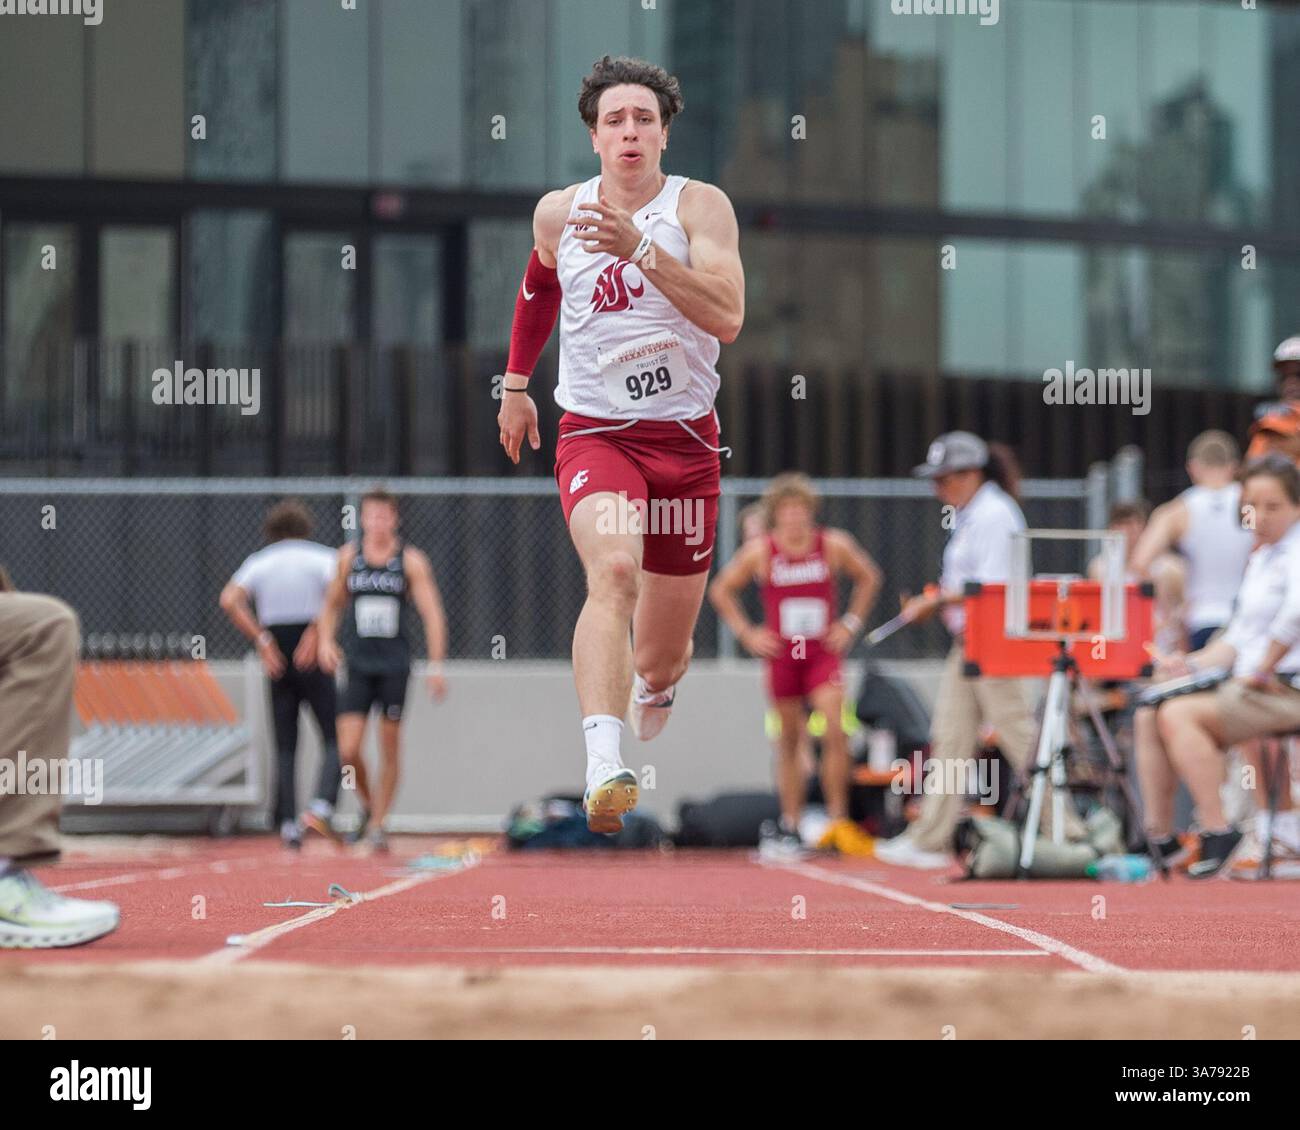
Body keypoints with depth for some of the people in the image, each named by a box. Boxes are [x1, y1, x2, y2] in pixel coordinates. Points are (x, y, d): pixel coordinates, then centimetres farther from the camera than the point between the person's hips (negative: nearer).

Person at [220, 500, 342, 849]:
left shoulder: (258, 562, 10)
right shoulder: (323, 557, 3)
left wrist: (262, 640, -6)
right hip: (314, 657, -3)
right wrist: (317, 632, -14)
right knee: (334, 739, 1)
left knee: (284, 747, 8)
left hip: (276, 660, 3)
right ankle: (322, 805, -21)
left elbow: (229, 600, -7)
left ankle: (288, 824, 2)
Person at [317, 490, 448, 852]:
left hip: (394, 668, -1)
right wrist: (326, 642, 0)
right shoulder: (348, 557, 6)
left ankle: (378, 823, 14)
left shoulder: (411, 561, -1)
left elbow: (432, 614, -4)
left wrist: (436, 666, -12)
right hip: (357, 666, 1)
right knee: (348, 750, -8)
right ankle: (368, 805, 18)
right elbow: (331, 605, 18)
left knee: (390, 749, 2)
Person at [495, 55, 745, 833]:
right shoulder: (558, 213, 3)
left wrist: (640, 249, -30)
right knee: (614, 570, -33)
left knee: (662, 659, 11)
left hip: (685, 440, 0)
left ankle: (651, 694, 51)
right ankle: (603, 770, -48)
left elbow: (728, 316, -23)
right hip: (594, 431, 0)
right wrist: (516, 382, 29)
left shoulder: (700, 206, -7)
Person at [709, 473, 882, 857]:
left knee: (835, 732, -16)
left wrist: (851, 624, 6)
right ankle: (789, 826, 17)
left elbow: (869, 577, 14)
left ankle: (838, 821, -9)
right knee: (788, 742, 8)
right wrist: (746, 633, 2)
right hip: (780, 653, 1)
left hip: (823, 653, -1)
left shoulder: (834, 545, -3)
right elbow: (720, 590, 9)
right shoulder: (759, 551, -3)